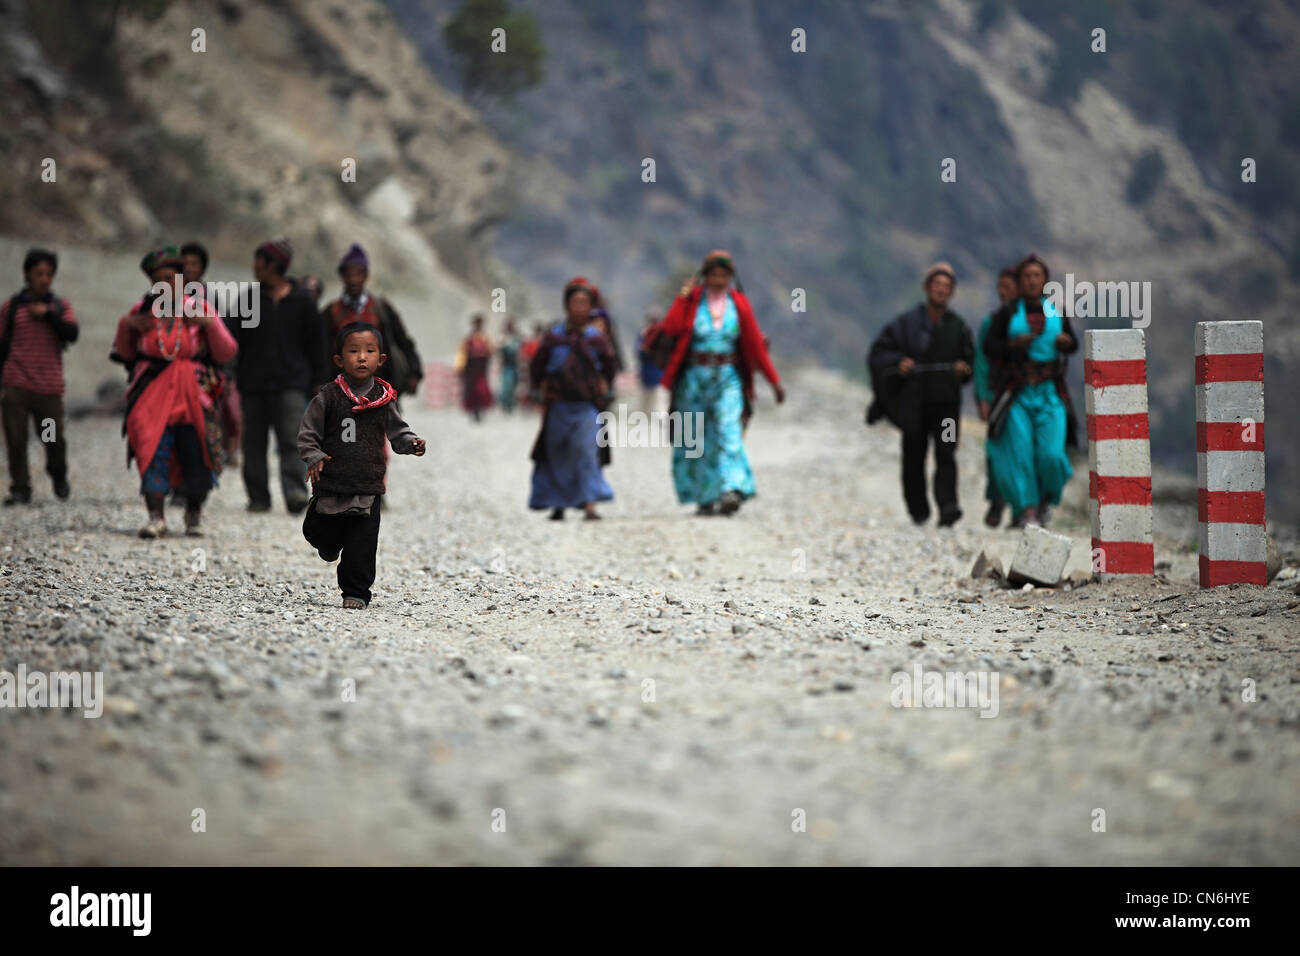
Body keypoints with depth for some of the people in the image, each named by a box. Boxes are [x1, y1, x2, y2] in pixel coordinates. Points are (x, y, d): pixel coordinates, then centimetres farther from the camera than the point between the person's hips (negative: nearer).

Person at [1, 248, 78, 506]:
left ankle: (59, 476, 28)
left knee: (55, 439, 0)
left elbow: (72, 334, -6)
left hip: (49, 386, 0)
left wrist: (47, 314, -13)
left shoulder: (61, 307, 10)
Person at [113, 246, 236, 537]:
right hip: (152, 392, 0)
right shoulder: (142, 310, 7)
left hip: (192, 394, 0)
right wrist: (125, 325, 2)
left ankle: (193, 516, 19)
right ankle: (155, 517, -12)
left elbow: (226, 353, 2)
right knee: (153, 450, -13)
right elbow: (126, 352, 18)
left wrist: (210, 323, -10)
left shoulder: (199, 309, 3)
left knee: (195, 454, 0)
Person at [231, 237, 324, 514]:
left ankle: (295, 491, -25)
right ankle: (258, 497, 12)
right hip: (254, 383, 3)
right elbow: (230, 336, 4)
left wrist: (316, 379, 6)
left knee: (292, 439, -16)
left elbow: (314, 343, 11)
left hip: (291, 383, -3)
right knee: (254, 444, 5)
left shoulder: (300, 300, 7)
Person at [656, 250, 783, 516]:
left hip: (728, 378, -1)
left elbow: (755, 344, 6)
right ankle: (705, 498, 14)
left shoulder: (739, 304, 5)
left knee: (728, 431, -18)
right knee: (696, 439, 4)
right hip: (694, 378, 1)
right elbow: (669, 329, -12)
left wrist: (774, 381, 4)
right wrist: (682, 299, -16)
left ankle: (732, 491, -30)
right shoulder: (691, 299, 2)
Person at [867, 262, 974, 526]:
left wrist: (964, 368, -4)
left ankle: (947, 507, -24)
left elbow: (970, 358, 19)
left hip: (946, 402, 1)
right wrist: (897, 363, -16)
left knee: (946, 455, -14)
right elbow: (878, 352, 2)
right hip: (914, 402, -1)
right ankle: (918, 511, 18)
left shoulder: (958, 326, 10)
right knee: (914, 458, 5)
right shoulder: (907, 322, 2)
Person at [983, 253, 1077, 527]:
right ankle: (1027, 510, -7)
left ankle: (1047, 496, 17)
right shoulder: (1007, 313, 1)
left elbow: (1072, 344, 20)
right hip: (1017, 391, -1)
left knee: (1051, 453, -11)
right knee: (1020, 450, -12)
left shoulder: (1056, 312, 9)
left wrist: (1066, 342, -3)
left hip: (1049, 392, 2)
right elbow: (989, 347, -1)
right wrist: (1013, 344, -18)